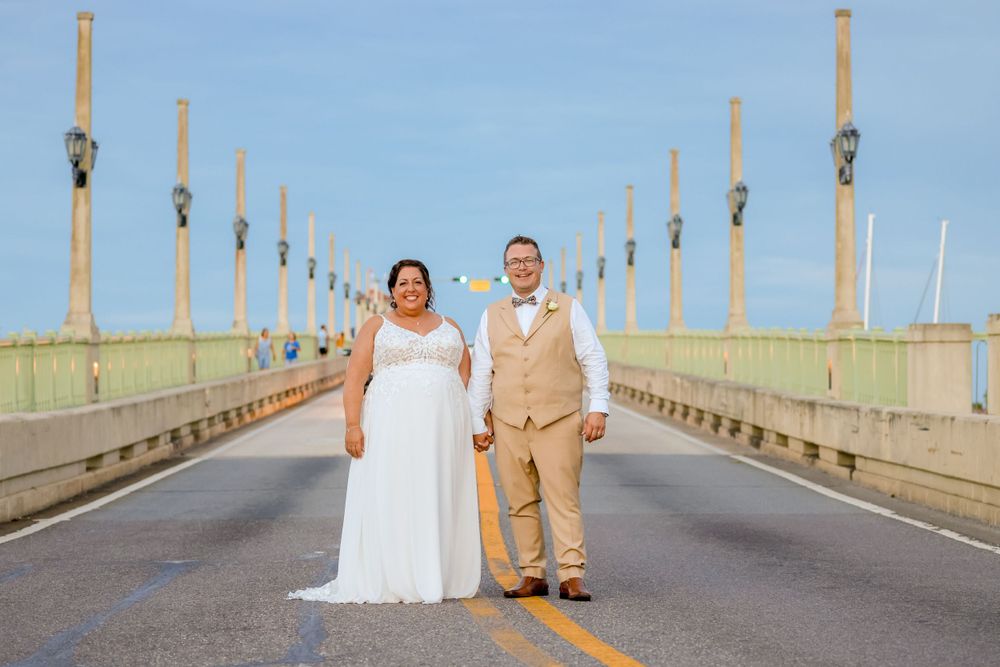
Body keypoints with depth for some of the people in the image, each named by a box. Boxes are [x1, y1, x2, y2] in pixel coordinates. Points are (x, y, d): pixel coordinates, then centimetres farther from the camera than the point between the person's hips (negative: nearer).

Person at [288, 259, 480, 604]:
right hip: (392, 425, -2)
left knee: (439, 500, 3)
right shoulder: (376, 327, 7)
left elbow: (466, 376, 14)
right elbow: (355, 378, 0)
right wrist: (353, 425, -11)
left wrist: (472, 425, 1)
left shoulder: (449, 327, 15)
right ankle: (389, 581, -1)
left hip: (444, 428, 3)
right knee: (390, 499, -4)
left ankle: (438, 578, 9)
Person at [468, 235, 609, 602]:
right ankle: (532, 575, 10)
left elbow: (593, 360, 5)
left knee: (564, 500, -7)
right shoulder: (492, 316, 14)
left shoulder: (568, 308, 8)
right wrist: (478, 423, 10)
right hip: (509, 425, 3)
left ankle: (571, 577, -8)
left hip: (558, 423, -3)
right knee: (521, 503, 4)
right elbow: (480, 373, 14)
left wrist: (597, 407, -5)